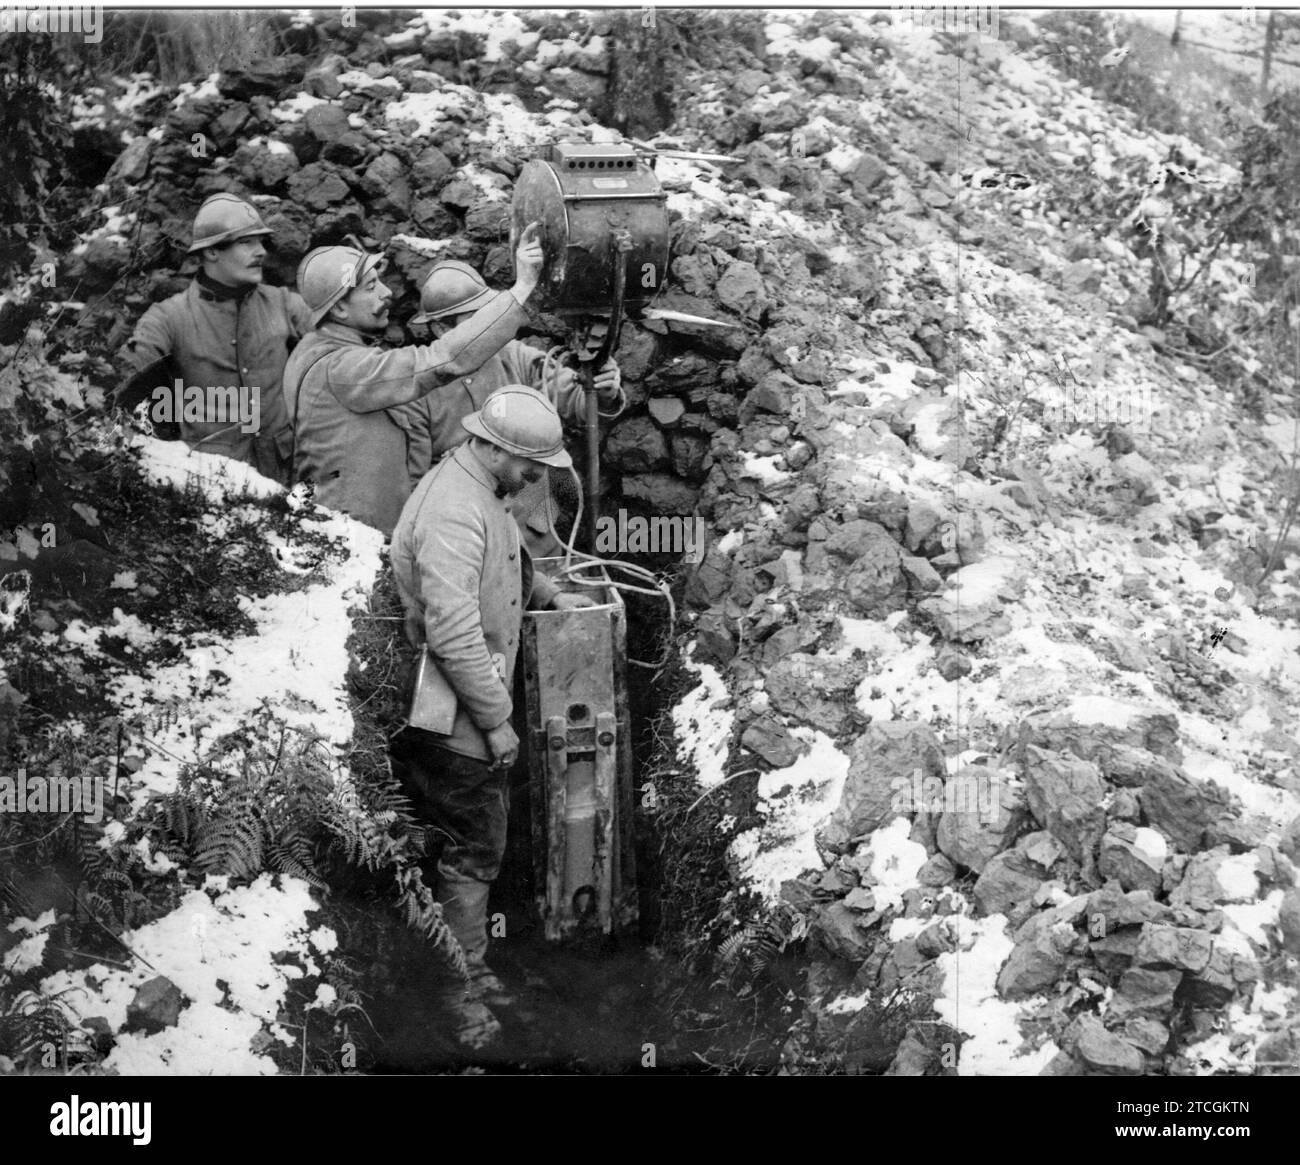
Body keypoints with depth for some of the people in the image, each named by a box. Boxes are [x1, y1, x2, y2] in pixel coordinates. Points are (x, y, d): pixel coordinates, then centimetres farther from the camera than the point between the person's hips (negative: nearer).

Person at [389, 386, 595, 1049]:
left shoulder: (483, 493, 9)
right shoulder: (452, 511, -25)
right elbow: (454, 632, -30)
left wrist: (549, 595, 20)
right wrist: (496, 718, -23)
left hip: (470, 709, 10)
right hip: (451, 717, -10)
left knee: (477, 843, 19)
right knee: (472, 851, -1)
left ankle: (469, 968, 32)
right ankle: (460, 992, 12)